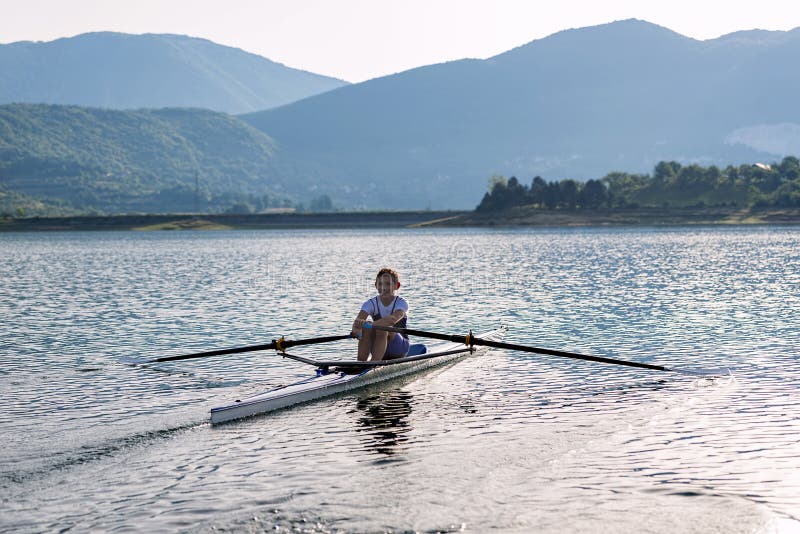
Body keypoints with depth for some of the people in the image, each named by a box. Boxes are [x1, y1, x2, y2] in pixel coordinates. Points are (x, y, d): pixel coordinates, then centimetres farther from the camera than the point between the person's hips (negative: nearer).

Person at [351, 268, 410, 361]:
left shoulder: (401, 303, -12)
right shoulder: (371, 303, -3)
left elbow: (393, 319, -36)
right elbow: (359, 319, -23)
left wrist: (371, 324, -52)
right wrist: (357, 326, -49)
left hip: (400, 346, -3)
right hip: (379, 349, 3)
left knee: (383, 328, -33)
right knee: (366, 328, -27)